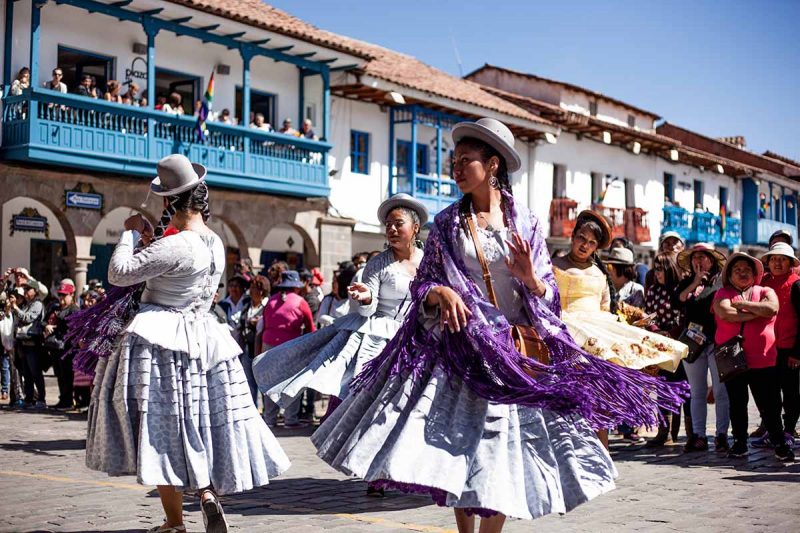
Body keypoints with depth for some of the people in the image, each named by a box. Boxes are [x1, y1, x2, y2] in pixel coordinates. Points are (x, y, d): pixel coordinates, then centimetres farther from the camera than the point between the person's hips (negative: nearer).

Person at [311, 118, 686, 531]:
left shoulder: (524, 221, 3)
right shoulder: (447, 222, 4)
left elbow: (548, 295, 5)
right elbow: (422, 285, 5)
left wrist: (530, 277, -16)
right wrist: (441, 292, -17)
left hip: (513, 350, 0)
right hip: (459, 349, 0)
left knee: (503, 457, 1)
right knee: (458, 451, 1)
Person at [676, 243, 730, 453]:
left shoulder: (722, 281, 4)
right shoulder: (686, 283, 15)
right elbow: (678, 299, -3)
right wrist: (695, 282, -9)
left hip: (717, 341, -4)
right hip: (692, 341, 4)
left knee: (720, 391, -3)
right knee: (697, 392, 7)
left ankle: (721, 435, 1)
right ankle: (698, 435, 10)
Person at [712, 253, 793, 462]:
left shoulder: (765, 292, 10)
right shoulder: (723, 294, 8)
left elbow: (772, 309, -12)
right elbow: (725, 313, -13)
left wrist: (742, 304, -7)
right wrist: (756, 313, -8)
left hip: (762, 360, 0)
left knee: (769, 405, -2)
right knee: (737, 403, 8)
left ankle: (780, 445, 8)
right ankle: (740, 443, 19)